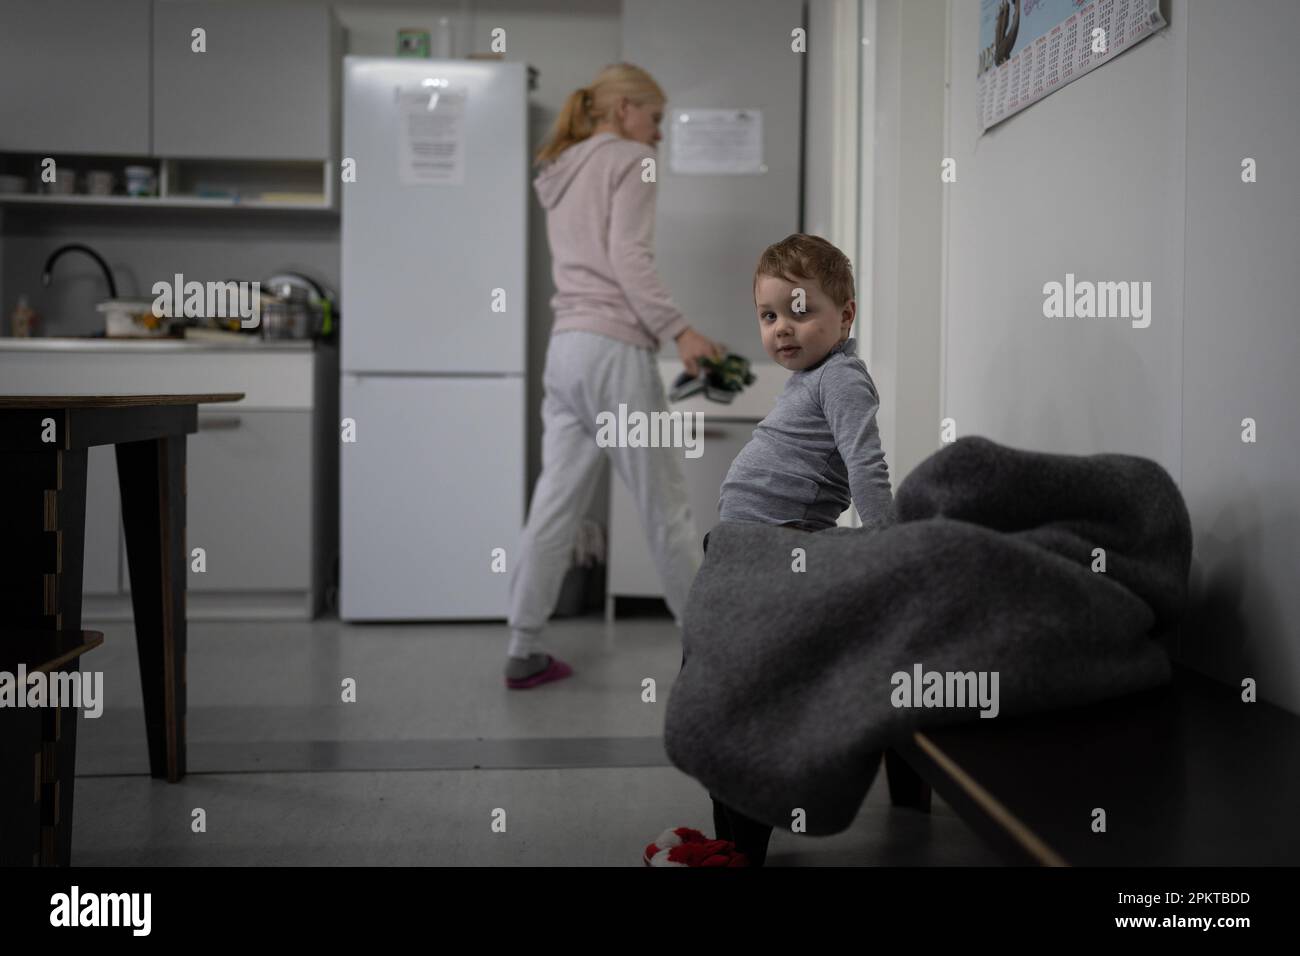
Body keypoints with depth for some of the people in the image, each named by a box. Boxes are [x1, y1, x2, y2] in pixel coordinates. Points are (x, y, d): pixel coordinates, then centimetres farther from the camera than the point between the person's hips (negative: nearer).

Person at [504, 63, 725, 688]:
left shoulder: (563, 173, 24)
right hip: (613, 349, -8)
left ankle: (522, 651, 8)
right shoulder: (629, 160, -1)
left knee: (554, 505, 7)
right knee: (664, 506, -1)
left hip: (564, 348, 8)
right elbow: (628, 257, -13)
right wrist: (679, 330, -16)